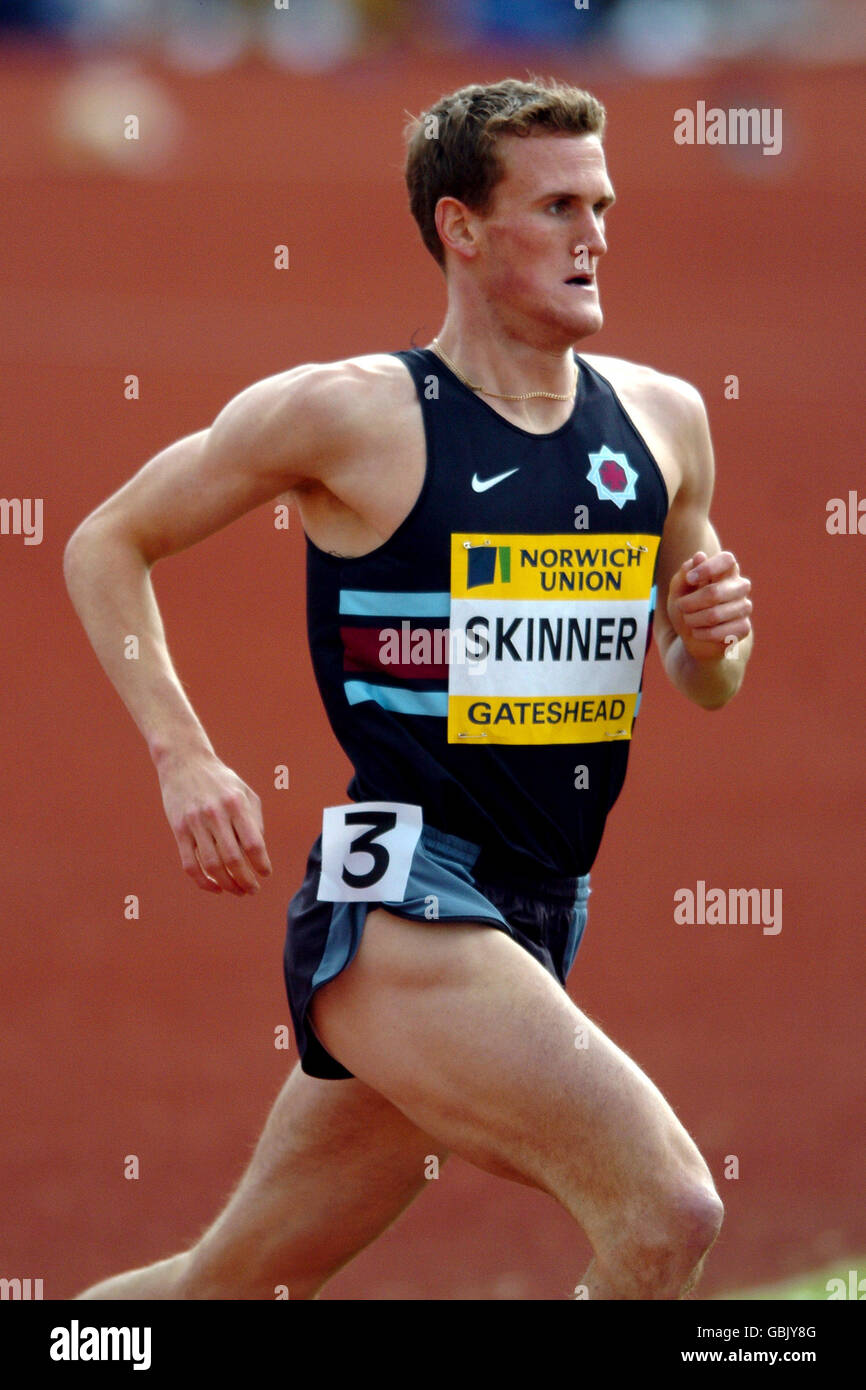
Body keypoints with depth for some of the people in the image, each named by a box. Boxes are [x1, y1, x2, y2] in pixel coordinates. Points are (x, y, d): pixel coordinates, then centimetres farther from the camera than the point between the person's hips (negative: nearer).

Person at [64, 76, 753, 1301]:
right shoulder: (352, 414, -7)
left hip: (535, 922, 7)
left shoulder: (662, 420, 10)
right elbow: (107, 545, 4)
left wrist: (714, 641, -3)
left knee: (234, 1280, 14)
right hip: (393, 907, -6)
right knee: (669, 1212, -22)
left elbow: (702, 685, 22)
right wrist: (184, 758, -8)